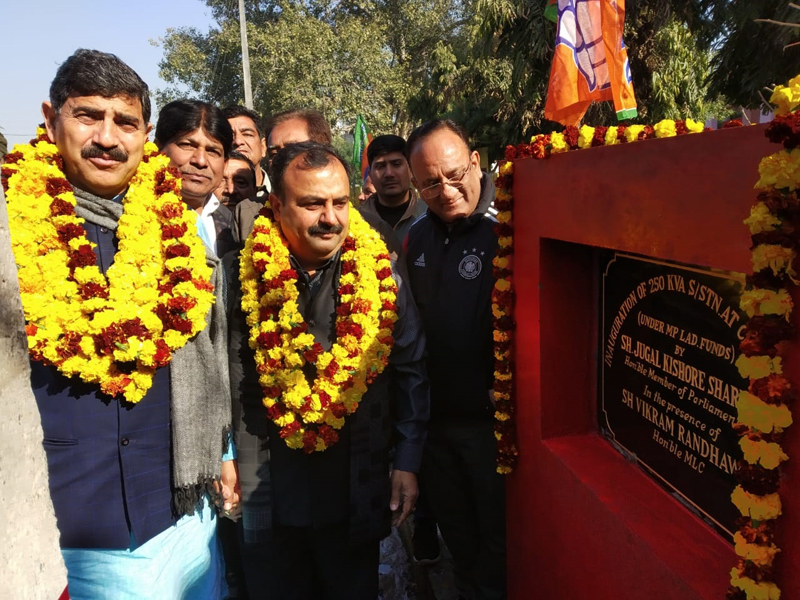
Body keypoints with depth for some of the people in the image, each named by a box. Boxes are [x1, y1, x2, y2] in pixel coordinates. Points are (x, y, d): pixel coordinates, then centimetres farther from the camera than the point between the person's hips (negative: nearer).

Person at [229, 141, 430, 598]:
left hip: (357, 494, 0)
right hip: (267, 496, 0)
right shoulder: (249, 278, -9)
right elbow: (231, 383, -2)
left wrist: (407, 463, -2)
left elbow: (411, 374, 1)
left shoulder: (380, 277, -6)